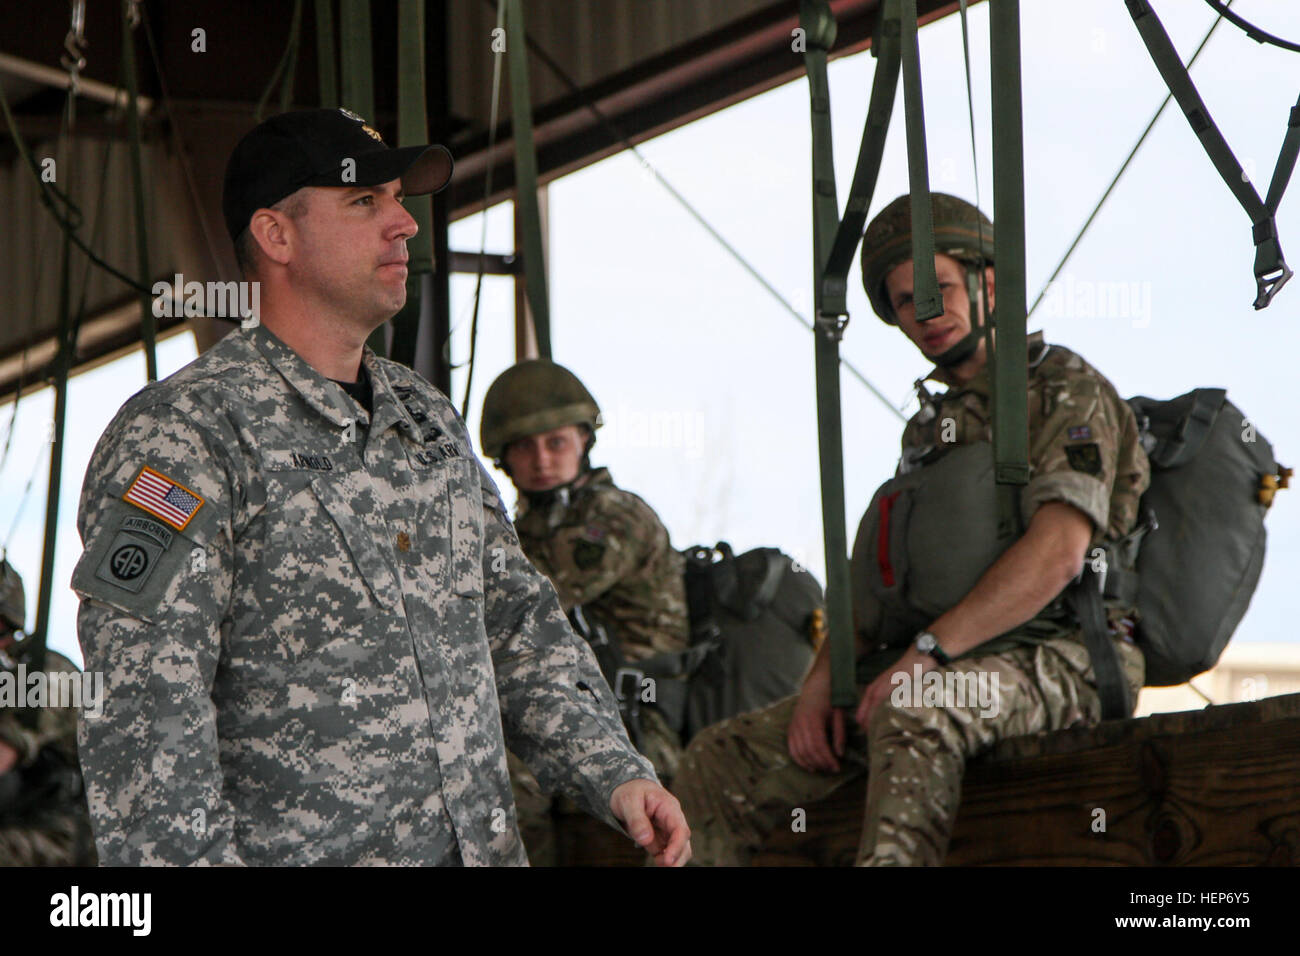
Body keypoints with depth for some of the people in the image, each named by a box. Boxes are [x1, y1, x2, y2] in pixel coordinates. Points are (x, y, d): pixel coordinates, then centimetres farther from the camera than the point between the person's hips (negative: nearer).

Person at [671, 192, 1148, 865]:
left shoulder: (1066, 392, -3)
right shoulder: (930, 426, 24)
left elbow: (1057, 552, -18)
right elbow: (877, 573, 19)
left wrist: (925, 654, -23)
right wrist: (823, 678, 0)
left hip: (1059, 660, -8)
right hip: (940, 671, 8)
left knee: (914, 714, -41)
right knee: (718, 764, -3)